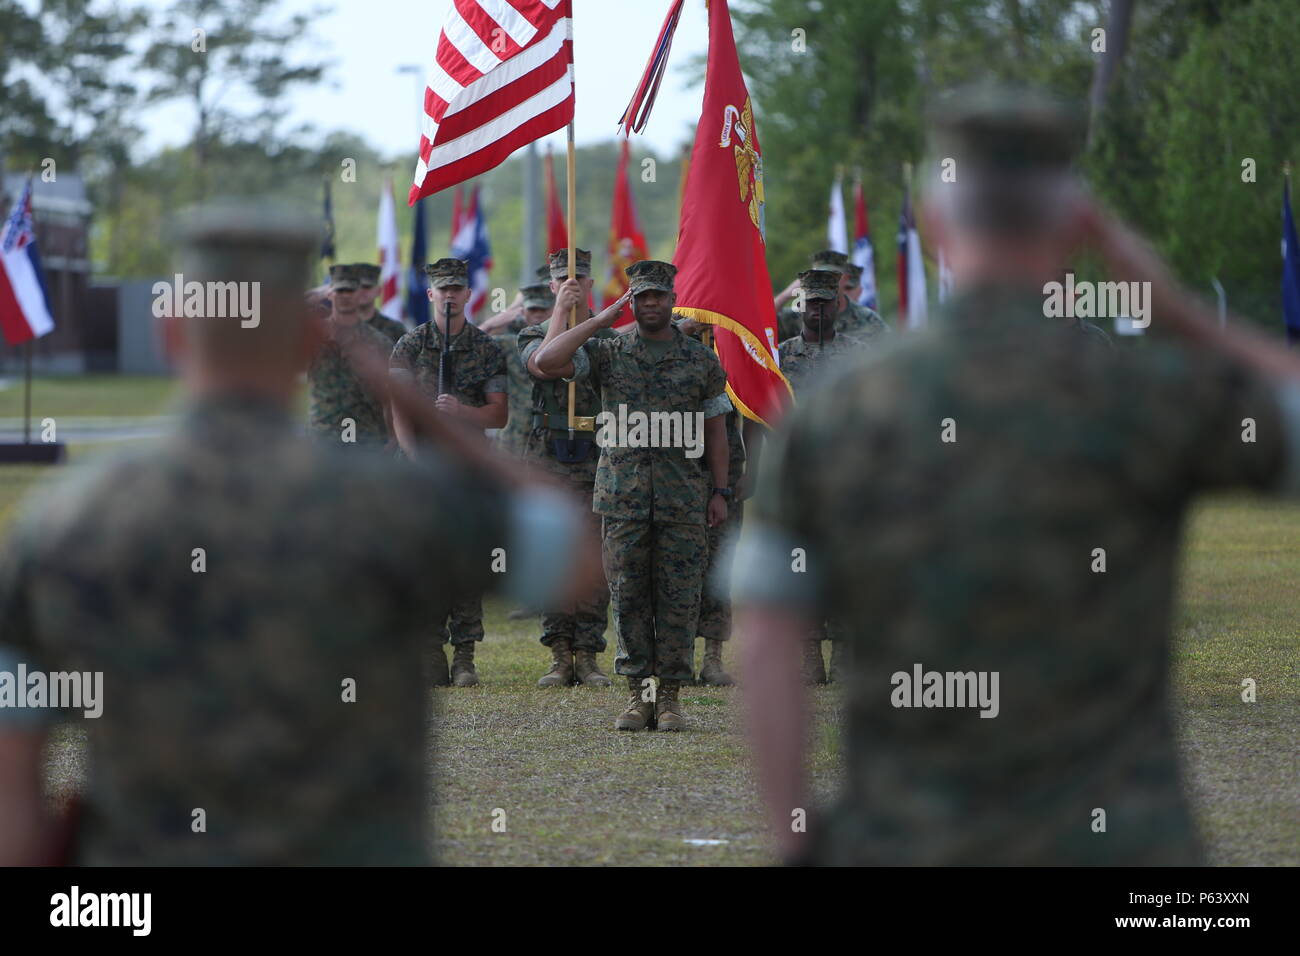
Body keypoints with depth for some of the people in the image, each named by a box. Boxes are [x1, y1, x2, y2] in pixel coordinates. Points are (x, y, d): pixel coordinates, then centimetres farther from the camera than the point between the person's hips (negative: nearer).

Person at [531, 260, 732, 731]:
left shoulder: (701, 360, 8)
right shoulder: (607, 353, 5)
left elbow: (715, 428, 12)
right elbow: (542, 364, -10)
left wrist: (719, 491, 6)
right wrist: (599, 321, -6)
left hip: (683, 502, 0)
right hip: (623, 498, 0)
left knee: (678, 599, 0)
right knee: (628, 597, 2)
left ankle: (670, 694, 7)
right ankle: (638, 692, 10)